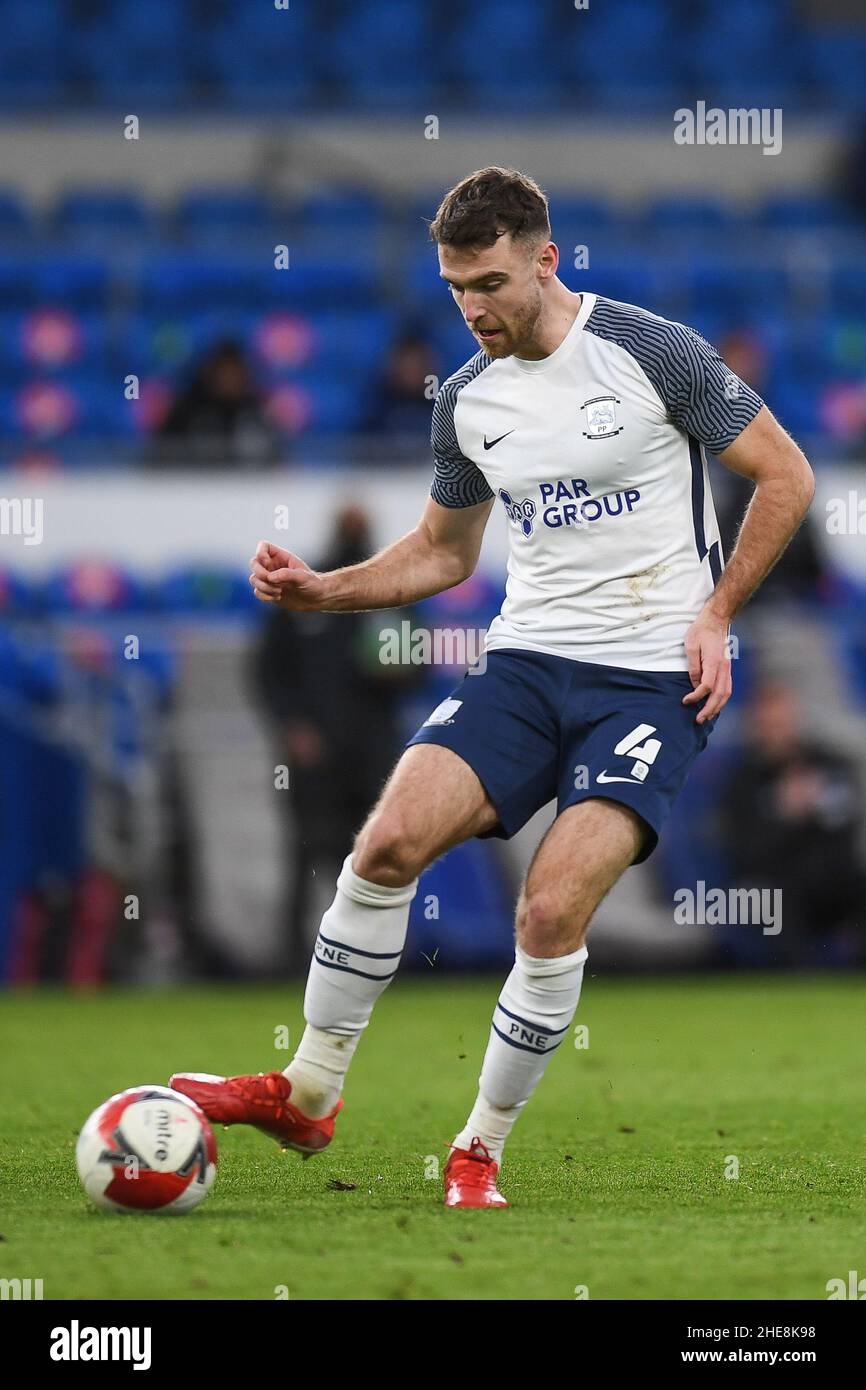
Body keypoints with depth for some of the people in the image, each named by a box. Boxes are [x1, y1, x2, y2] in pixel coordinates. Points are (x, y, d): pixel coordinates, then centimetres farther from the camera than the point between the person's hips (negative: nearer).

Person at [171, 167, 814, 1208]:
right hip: (528, 657, 5)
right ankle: (306, 1095, -3)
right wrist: (327, 591, 6)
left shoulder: (652, 352, -9)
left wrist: (715, 614, -6)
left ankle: (480, 1151, 0)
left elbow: (786, 477, -1)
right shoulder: (466, 400, 8)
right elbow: (442, 552, 22)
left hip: (654, 680, -5)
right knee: (388, 841, -17)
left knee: (552, 913, -19)